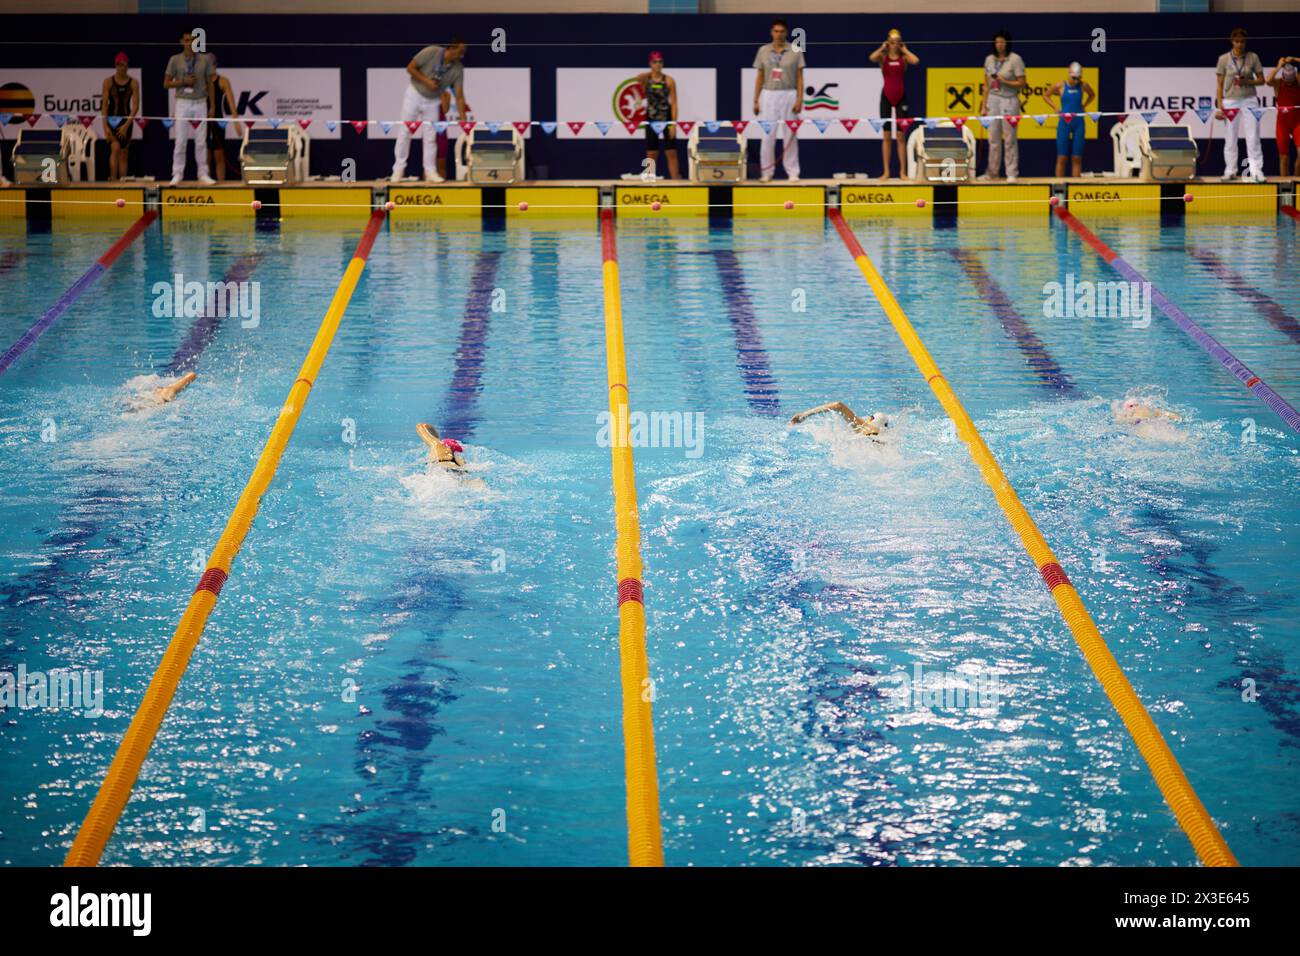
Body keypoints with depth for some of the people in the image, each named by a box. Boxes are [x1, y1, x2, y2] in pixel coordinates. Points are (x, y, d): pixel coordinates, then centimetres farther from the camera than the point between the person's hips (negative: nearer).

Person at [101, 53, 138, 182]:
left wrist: (127, 125, -12)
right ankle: (113, 180, -20)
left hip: (126, 119, 2)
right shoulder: (108, 81, -2)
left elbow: (136, 106, -3)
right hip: (111, 119, -2)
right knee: (115, 148, -20)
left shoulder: (133, 83, 0)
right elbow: (104, 104, -4)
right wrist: (105, 126, -12)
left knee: (123, 154, 5)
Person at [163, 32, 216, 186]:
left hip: (200, 103, 1)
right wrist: (183, 82, -13)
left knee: (201, 141, 2)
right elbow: (166, 84, 3)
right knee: (180, 140, -1)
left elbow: (209, 83, 10)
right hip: (183, 103, -1)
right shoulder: (175, 60, 1)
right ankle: (177, 174, 5)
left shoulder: (205, 60, 4)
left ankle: (203, 174, 8)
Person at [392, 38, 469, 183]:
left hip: (432, 101, 3)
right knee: (404, 132, -2)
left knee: (430, 137, 0)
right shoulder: (431, 52, -22)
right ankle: (398, 169, 4)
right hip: (415, 94, -3)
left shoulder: (458, 69, -13)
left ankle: (430, 172, 5)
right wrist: (427, 81, -24)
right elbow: (410, 68, -14)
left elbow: (459, 96, -12)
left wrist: (463, 119, -19)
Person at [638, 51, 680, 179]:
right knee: (651, 154, 4)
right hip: (651, 119, 1)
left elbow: (674, 103, -4)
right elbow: (638, 78, -25)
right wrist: (651, 73, -36)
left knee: (671, 152, -2)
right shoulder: (646, 79, 0)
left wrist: (674, 124, -10)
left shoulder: (669, 81, -3)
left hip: (666, 118, -1)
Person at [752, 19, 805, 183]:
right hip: (768, 95, 1)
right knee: (768, 135, 0)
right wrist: (755, 100, 4)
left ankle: (793, 172, 5)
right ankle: (767, 172, 7)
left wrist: (800, 100, -8)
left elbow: (799, 77, 1)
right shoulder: (763, 51, 6)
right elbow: (760, 77, 8)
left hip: (789, 95, -1)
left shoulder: (795, 51, 1)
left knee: (790, 135, 0)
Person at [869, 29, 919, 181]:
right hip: (886, 96, 0)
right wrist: (882, 48, -7)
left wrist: (905, 50, -6)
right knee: (887, 135, 2)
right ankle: (886, 171, 4)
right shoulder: (883, 56, 0)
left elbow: (916, 60, -19)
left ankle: (902, 171, 4)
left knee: (901, 135, 1)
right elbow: (872, 58, -21)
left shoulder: (904, 57, 1)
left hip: (901, 97, 0)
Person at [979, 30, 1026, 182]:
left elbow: (1022, 84, -6)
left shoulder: (1015, 59, -5)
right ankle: (992, 172, 12)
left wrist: (1005, 81, -17)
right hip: (993, 100, 5)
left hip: (1009, 101, -5)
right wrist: (984, 105, 10)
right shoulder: (989, 59, 10)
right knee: (993, 138, 5)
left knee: (1009, 139, -3)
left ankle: (1012, 173, 2)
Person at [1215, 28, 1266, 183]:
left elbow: (1261, 80, 8)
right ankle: (1230, 171, 13)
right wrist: (1219, 107, -5)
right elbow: (1219, 85, 2)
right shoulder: (1224, 59, 1)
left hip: (1249, 101, 0)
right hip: (1230, 102, 0)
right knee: (1230, 139, 4)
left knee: (1253, 138, -6)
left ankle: (1256, 171, -6)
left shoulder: (1253, 57, 3)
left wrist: (1248, 82, -12)